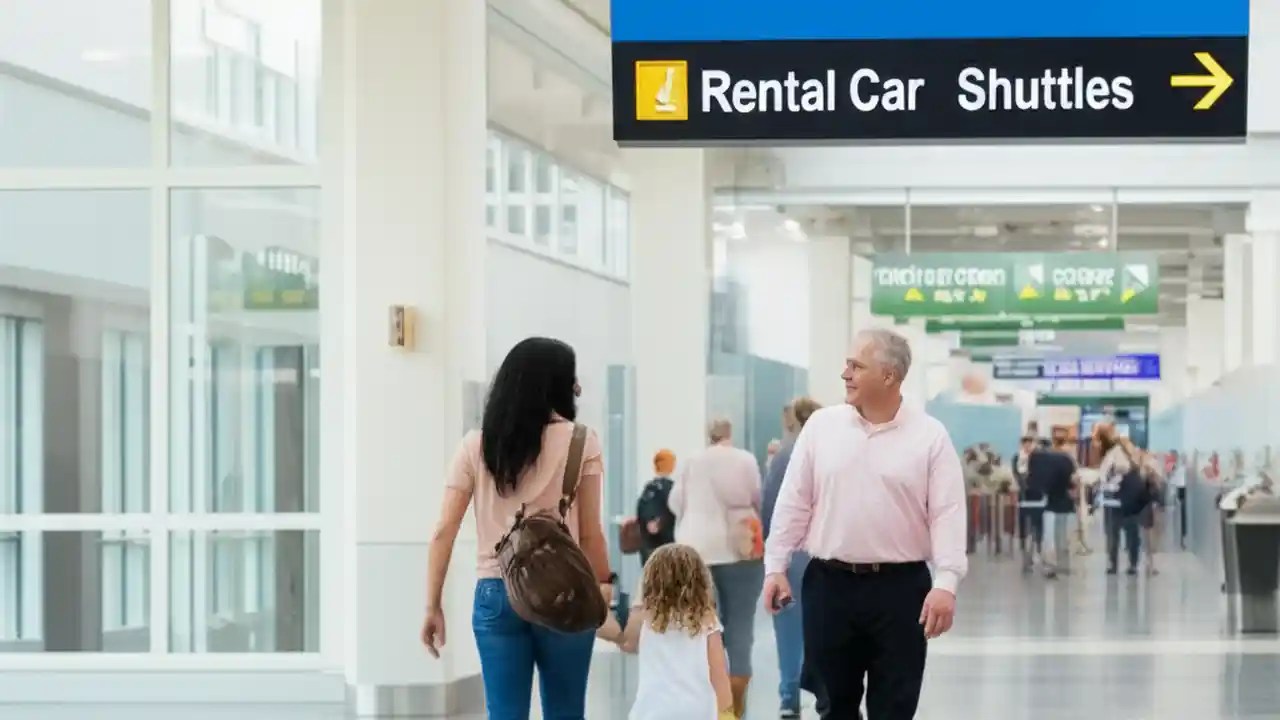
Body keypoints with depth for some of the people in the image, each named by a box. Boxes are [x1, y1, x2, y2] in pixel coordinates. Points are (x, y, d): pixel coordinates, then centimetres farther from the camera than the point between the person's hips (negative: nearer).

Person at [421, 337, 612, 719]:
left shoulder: (476, 445, 5)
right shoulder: (580, 442, -2)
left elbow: (444, 532, 1)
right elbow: (590, 535, -2)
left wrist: (433, 606, 4)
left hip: (496, 593, 2)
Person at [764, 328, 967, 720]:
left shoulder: (930, 435, -4)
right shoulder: (822, 425, 4)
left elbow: (947, 514, -8)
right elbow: (794, 503, 7)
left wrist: (946, 583, -18)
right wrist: (776, 567, 3)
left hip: (900, 587, -2)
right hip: (830, 584, 2)